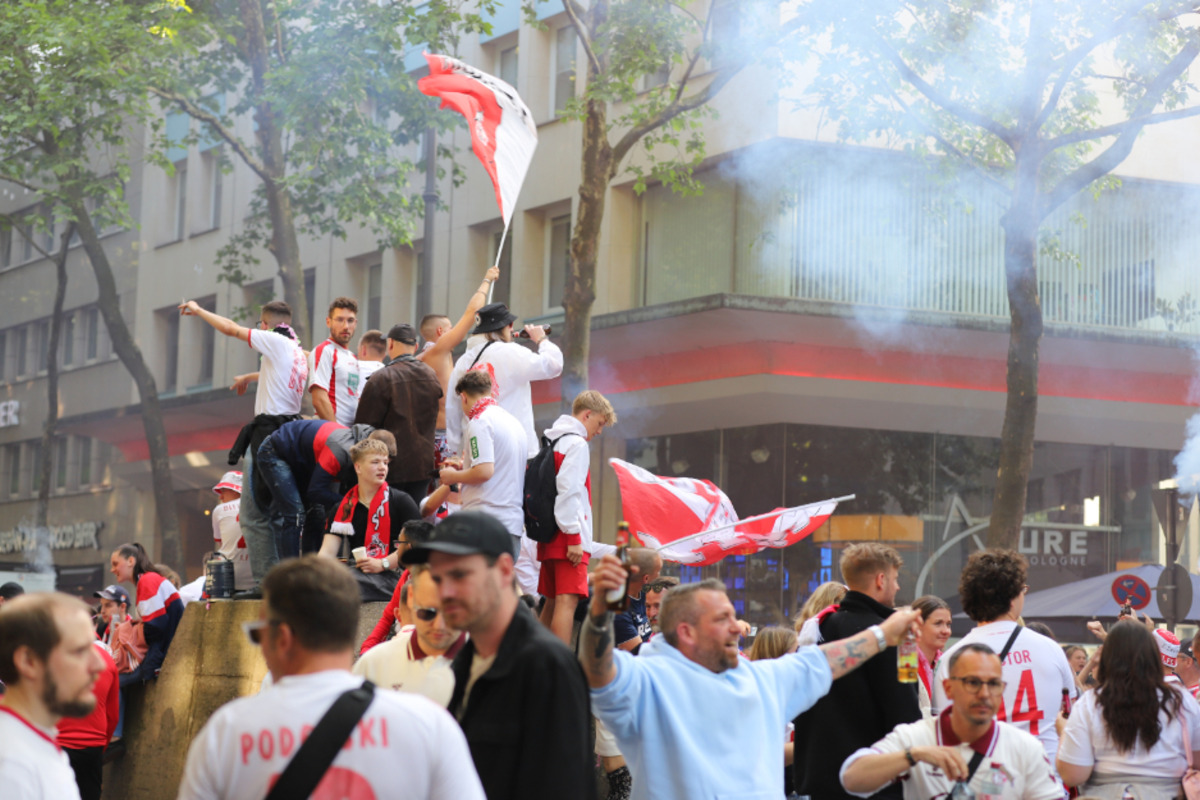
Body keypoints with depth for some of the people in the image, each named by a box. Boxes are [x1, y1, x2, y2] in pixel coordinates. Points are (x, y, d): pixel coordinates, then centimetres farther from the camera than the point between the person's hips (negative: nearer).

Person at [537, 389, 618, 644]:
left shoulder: (552, 442, 19)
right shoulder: (577, 444, -9)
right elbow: (568, 491, -18)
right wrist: (574, 537, -18)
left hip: (549, 537, 9)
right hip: (568, 538, -9)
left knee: (552, 602, 14)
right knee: (567, 601, -15)